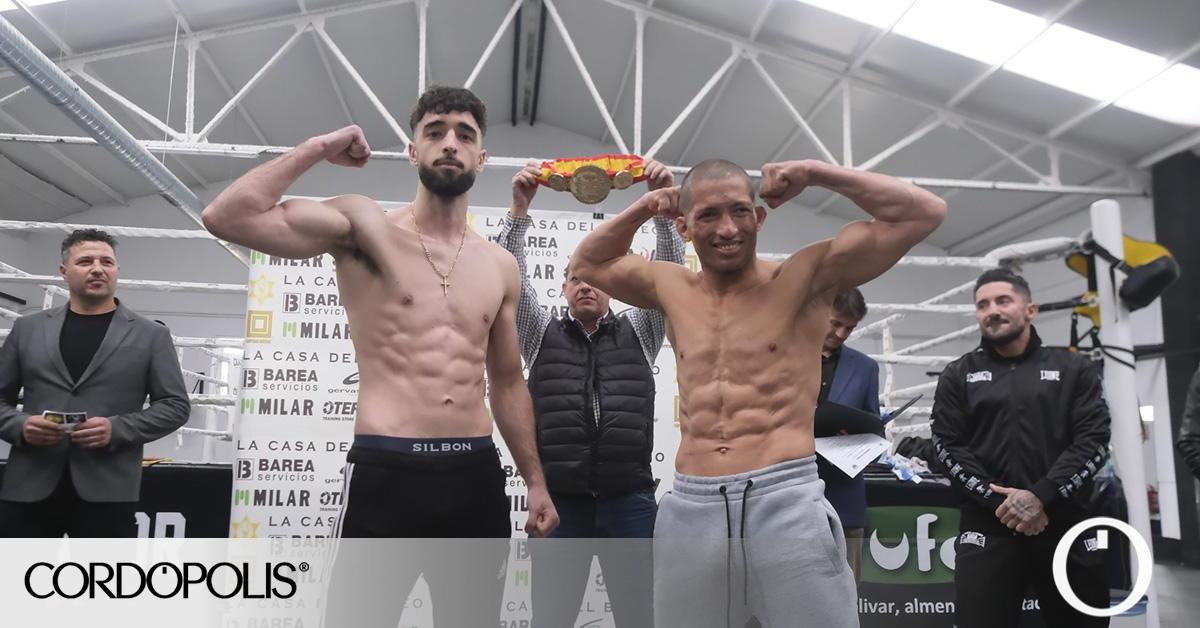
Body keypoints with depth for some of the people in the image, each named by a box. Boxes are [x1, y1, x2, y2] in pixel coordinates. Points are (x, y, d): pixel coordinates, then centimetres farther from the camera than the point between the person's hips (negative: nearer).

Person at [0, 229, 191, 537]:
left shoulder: (151, 335, 6)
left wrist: (117, 429, -13)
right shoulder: (27, 328, 12)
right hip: (29, 487, 2)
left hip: (107, 490, -2)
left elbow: (175, 405, 2)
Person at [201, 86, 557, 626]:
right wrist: (319, 149, -7)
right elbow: (226, 217, -14)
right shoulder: (364, 227, -2)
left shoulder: (500, 266, 12)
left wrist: (536, 481, 17)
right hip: (385, 475, -4)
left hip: (477, 477, 5)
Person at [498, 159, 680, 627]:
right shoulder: (542, 335, 12)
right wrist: (519, 209, -11)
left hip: (630, 502, 0)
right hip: (559, 501, 0)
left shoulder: (638, 333, 12)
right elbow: (510, 278, -1)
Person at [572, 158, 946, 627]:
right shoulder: (671, 289, 14)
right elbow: (588, 263, 30)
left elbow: (923, 214, 0)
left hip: (784, 502, -4)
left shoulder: (804, 278, 2)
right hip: (688, 509, 4)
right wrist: (643, 208, 16)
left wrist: (815, 173, -1)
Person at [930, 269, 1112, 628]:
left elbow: (1093, 442, 0)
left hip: (1066, 524, 1)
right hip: (988, 526, -1)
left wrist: (1040, 497, -13)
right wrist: (998, 501, -11)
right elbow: (949, 448, 3)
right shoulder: (958, 376, 11)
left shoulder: (1074, 369, 10)